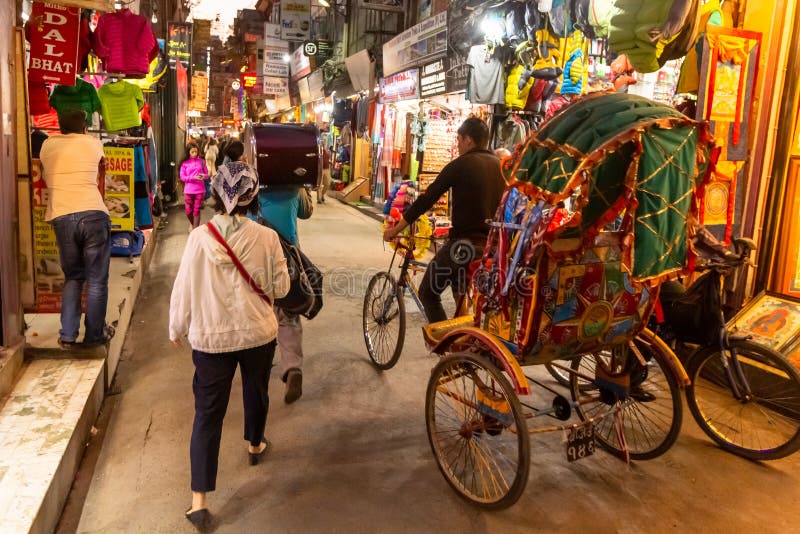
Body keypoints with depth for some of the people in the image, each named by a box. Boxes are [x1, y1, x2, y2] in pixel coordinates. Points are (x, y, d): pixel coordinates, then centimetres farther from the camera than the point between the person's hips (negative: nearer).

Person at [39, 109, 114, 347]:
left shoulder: (47, 145, 17)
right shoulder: (93, 143, 12)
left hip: (61, 218, 2)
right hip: (93, 215, -2)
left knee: (73, 277, 17)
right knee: (97, 280, 7)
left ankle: (67, 334, 13)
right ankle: (94, 335, 11)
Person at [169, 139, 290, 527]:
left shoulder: (200, 237, -13)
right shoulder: (267, 237, -11)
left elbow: (184, 289, -7)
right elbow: (280, 288, -5)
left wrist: (176, 329, 7)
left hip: (210, 337, -1)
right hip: (258, 334, 1)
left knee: (208, 413, 6)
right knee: (256, 391, 26)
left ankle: (199, 501, 8)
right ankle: (255, 445, 52)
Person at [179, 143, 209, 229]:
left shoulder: (202, 162, 2)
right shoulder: (185, 163, 0)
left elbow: (207, 175, 6)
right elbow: (182, 177, -4)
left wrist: (204, 176, -17)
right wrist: (194, 177, -17)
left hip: (200, 190, -1)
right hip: (188, 190, 1)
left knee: (196, 211, 3)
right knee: (188, 212, 7)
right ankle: (193, 225, 34)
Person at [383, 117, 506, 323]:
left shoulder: (460, 165, -7)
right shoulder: (500, 166, 10)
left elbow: (427, 199, -7)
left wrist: (395, 229, 0)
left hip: (464, 243, -7)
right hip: (492, 243, 7)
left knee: (428, 293, 8)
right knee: (463, 297, 24)